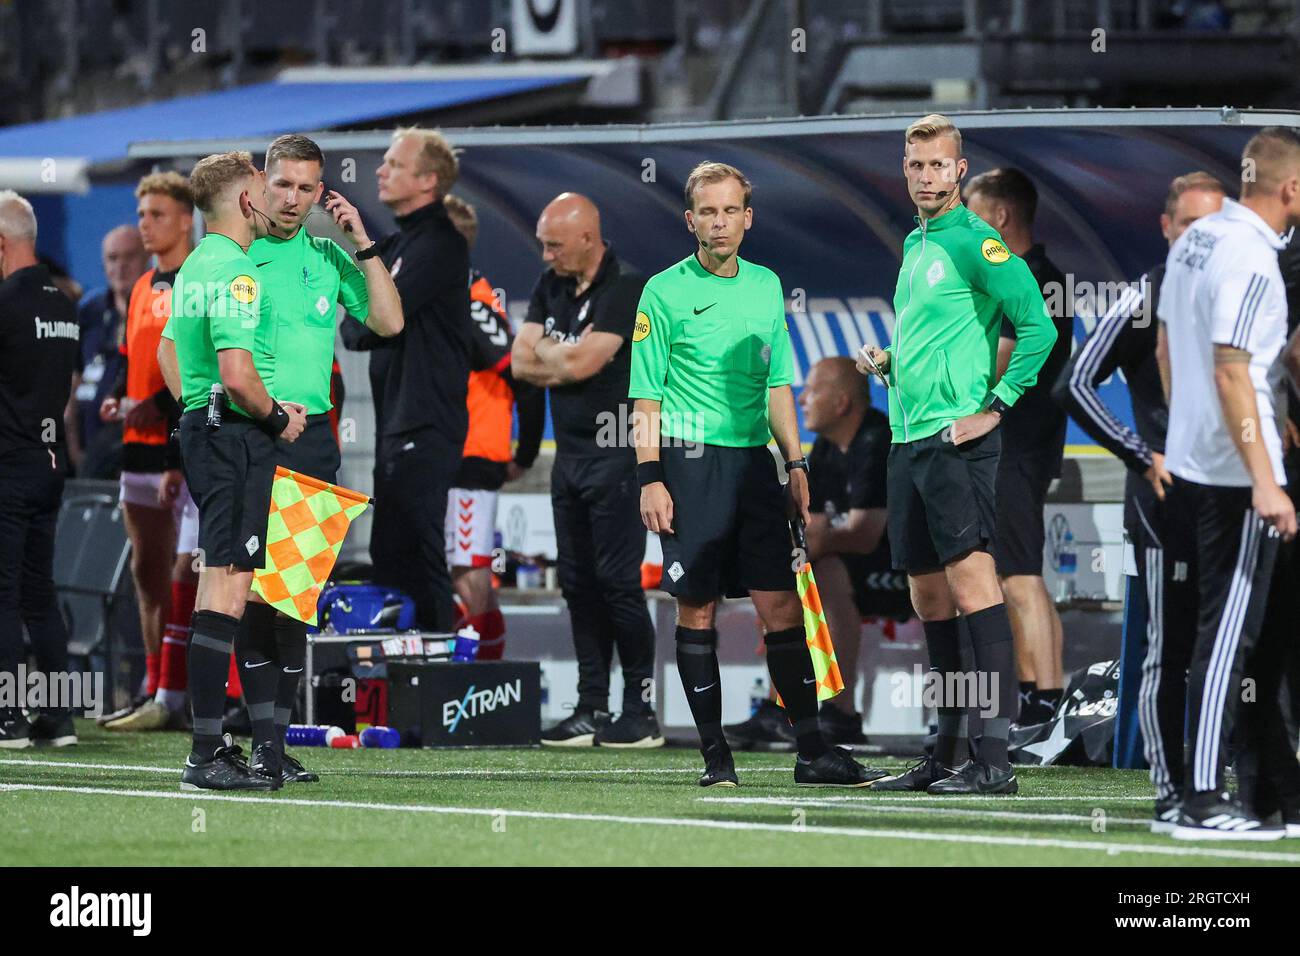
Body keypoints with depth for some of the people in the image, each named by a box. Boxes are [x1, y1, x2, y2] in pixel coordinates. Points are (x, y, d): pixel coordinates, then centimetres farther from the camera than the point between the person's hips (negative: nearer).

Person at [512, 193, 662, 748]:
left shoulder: (626, 288, -13)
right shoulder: (552, 286, 12)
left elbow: (580, 362, -20)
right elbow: (522, 363, 7)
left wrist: (545, 353, 0)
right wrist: (568, 359, -8)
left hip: (616, 454, -8)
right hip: (569, 453, 8)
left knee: (619, 583, -9)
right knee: (579, 586, 8)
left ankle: (642, 711, -6)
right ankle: (592, 708, 12)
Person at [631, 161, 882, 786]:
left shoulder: (766, 286, 13)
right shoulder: (665, 291, -2)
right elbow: (646, 395, -3)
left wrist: (796, 464, 13)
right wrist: (650, 478, -11)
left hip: (754, 459, 4)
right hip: (690, 459, -4)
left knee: (781, 606, -1)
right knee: (696, 609, -1)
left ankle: (812, 751, -1)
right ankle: (714, 753, 4)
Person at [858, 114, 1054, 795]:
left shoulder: (974, 242, -8)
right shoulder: (915, 245, 19)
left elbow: (1038, 327, -15)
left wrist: (994, 407, -16)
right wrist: (884, 361, 10)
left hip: (956, 438, -9)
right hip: (907, 436, 9)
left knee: (971, 580, -13)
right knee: (928, 595, 10)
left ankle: (994, 756, -16)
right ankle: (946, 752, 16)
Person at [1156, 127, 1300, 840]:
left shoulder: (1194, 241, 8)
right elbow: (1232, 375, -21)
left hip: (1186, 462, 9)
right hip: (1236, 475, -9)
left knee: (1186, 628, 13)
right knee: (1228, 633, -6)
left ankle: (1177, 782, 20)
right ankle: (1204, 801, -6)